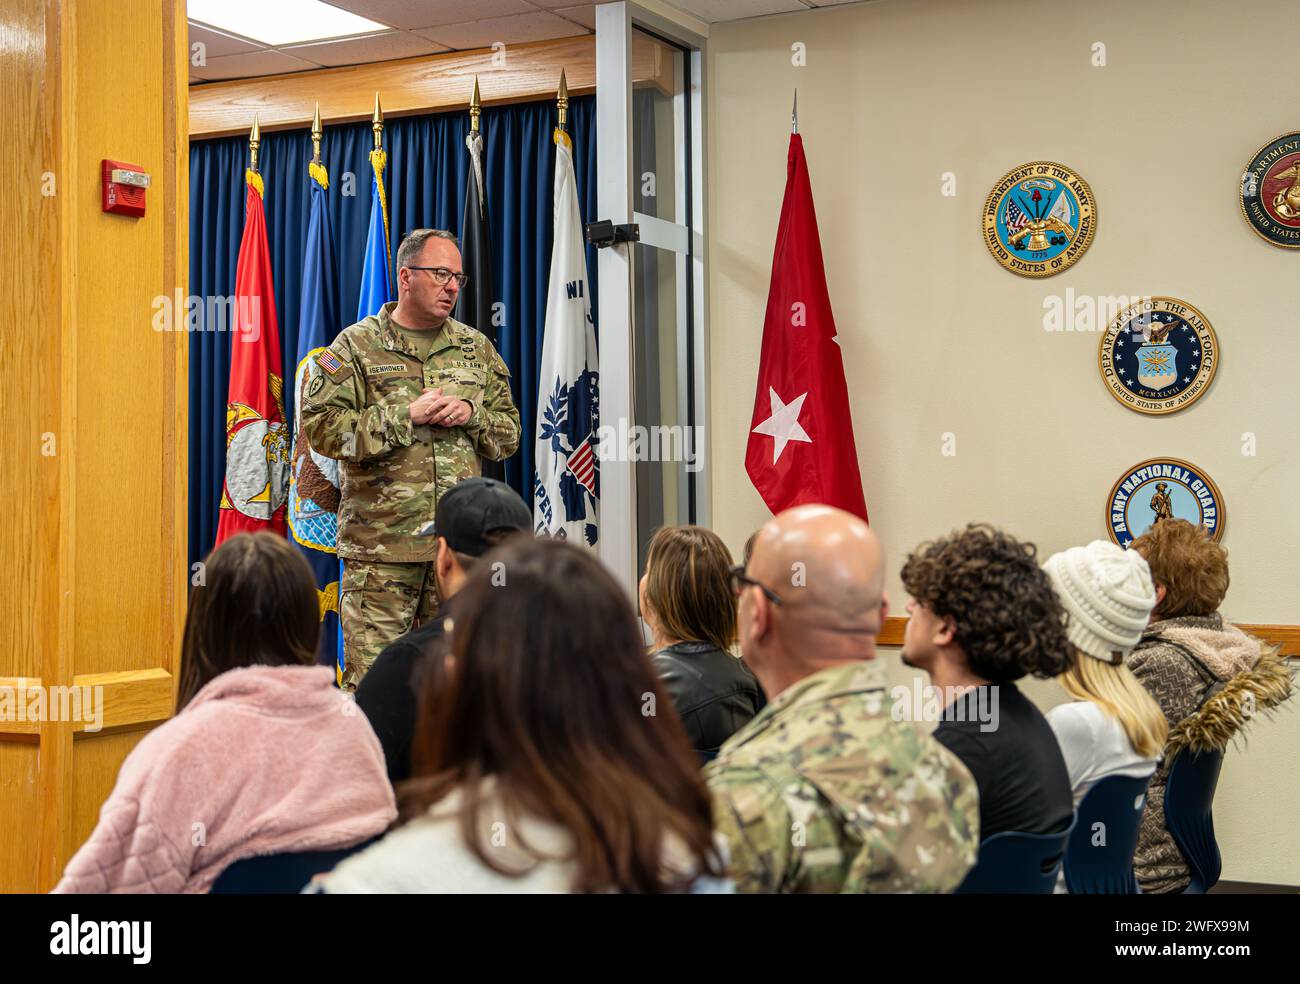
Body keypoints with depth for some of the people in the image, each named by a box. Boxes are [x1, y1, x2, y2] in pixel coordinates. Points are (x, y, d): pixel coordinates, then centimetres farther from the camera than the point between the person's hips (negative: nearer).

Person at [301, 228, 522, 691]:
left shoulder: (477, 349, 15)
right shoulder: (356, 346, 1)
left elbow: (509, 435, 18)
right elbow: (321, 427, -9)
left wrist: (472, 415, -4)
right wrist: (406, 416, -13)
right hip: (380, 548, -4)